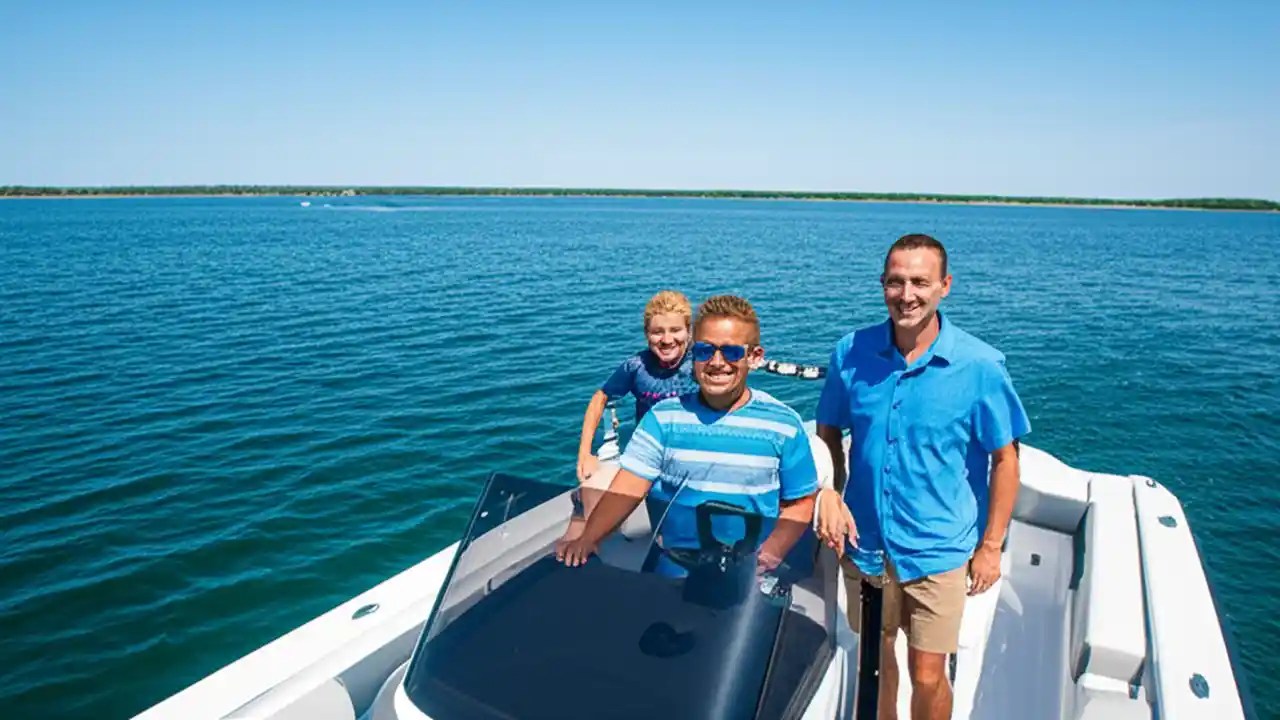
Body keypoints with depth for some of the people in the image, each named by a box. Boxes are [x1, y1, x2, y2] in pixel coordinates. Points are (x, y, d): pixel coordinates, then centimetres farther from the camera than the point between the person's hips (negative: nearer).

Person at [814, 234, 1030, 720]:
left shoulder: (979, 365, -13)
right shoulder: (851, 352, -7)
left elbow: (1005, 459, -5)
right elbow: (828, 432, 6)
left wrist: (991, 546, -4)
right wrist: (830, 495, -9)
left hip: (938, 550, -2)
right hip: (865, 543, 3)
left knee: (927, 676, 8)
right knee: (876, 660, 21)